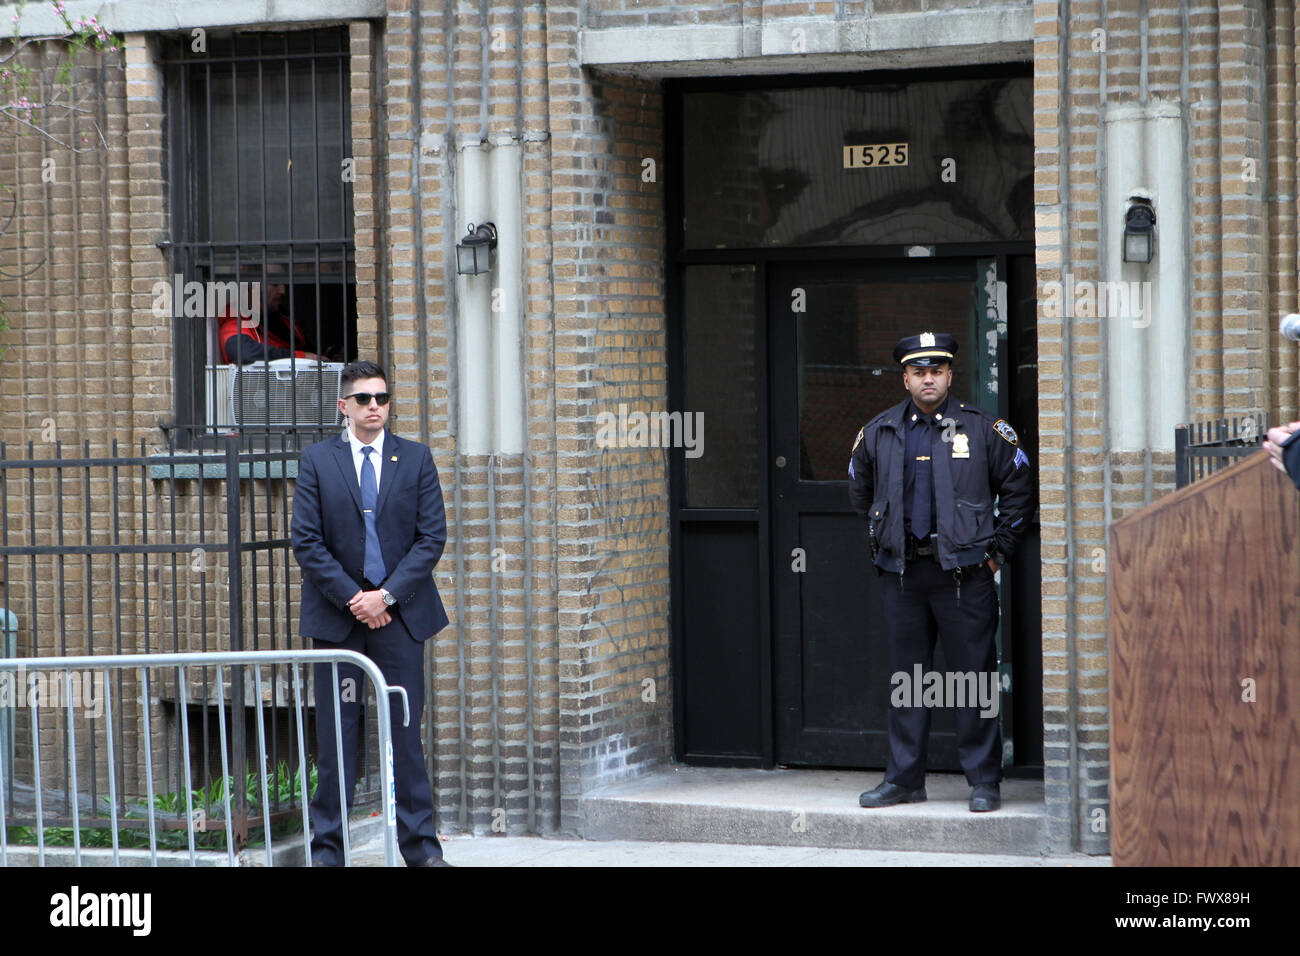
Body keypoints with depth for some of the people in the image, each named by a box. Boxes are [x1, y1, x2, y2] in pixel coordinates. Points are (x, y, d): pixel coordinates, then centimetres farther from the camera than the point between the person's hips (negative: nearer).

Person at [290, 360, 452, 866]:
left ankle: (421, 845, 8)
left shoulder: (416, 459, 6)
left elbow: (432, 535, 1)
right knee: (335, 733, 1)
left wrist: (387, 595, -10)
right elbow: (306, 540, -2)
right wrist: (352, 598, -10)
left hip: (400, 611, 1)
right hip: (337, 615, -1)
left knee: (406, 730, 3)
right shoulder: (317, 460, 3)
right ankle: (327, 849, 6)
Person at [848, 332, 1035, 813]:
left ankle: (984, 780, 4)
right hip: (903, 573, 3)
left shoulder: (982, 430, 0)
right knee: (905, 675, 7)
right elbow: (860, 492, 25)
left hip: (964, 570, -3)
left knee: (975, 675, -2)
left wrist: (999, 548, 3)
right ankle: (904, 778, 15)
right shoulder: (878, 434, 9)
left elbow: (1019, 487, 7)